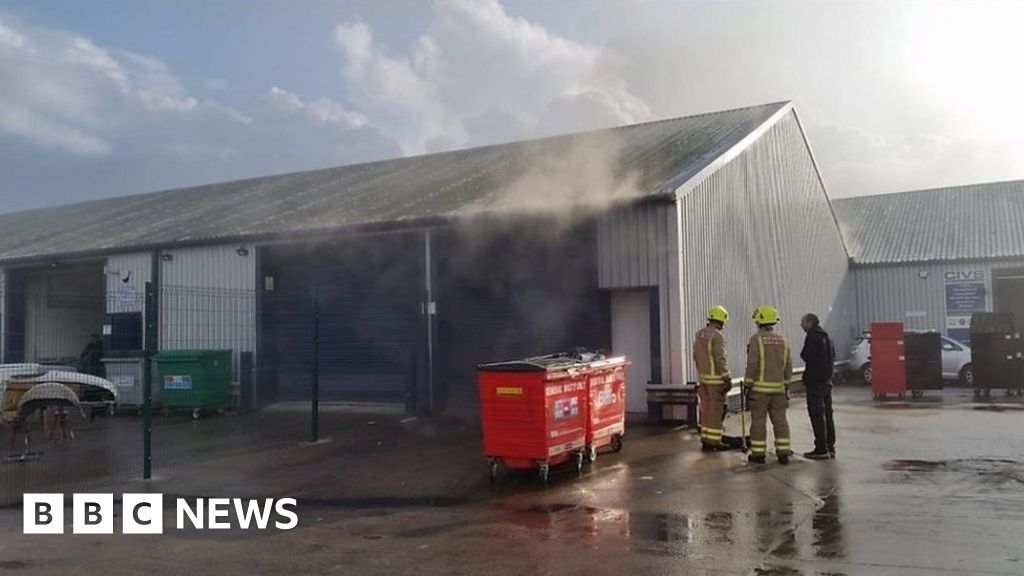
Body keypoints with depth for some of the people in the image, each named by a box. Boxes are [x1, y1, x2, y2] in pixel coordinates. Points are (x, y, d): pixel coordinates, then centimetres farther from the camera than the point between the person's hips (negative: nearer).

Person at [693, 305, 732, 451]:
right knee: (716, 410, -2)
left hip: (703, 376, 8)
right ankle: (713, 442, 1)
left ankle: (706, 440, 15)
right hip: (715, 378, -8)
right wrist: (727, 379, -16)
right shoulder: (717, 335, -16)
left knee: (706, 409, 12)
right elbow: (720, 359, -20)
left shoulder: (699, 334, 10)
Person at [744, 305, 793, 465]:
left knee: (759, 420, 1)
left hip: (760, 387, -5)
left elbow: (752, 364, -13)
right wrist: (786, 385, 18)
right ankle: (783, 453, 8)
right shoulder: (783, 340, 8)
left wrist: (748, 384, -6)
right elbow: (788, 366, 10)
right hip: (778, 387, 5)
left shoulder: (756, 339, -10)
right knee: (780, 420, 8)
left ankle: (758, 453, 5)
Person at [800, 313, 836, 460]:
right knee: (827, 414, 13)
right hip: (827, 380, 9)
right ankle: (830, 447, 18)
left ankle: (821, 449, -5)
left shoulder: (812, 337, -14)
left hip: (815, 381, -9)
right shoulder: (826, 336, 15)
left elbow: (807, 356, -22)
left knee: (817, 415, -6)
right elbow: (833, 357, 21)